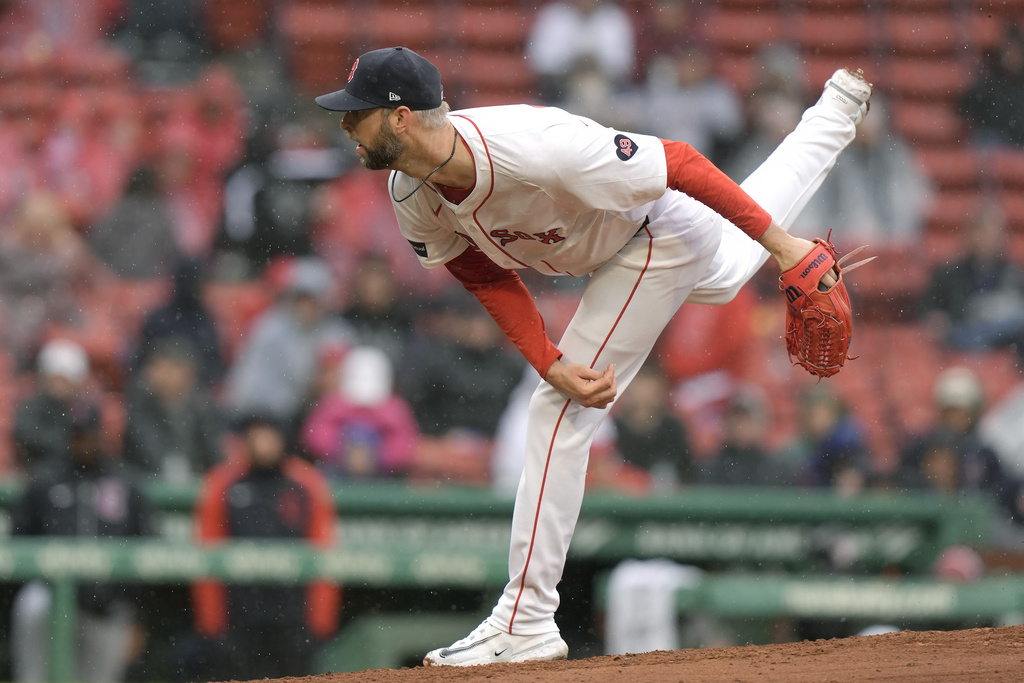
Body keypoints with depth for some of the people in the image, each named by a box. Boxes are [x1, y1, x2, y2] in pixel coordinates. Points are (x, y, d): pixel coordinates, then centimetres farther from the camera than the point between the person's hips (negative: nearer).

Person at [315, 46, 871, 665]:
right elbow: (488, 278, -6)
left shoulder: (538, 150, -43)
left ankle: (526, 625, -10)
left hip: (665, 237, -8)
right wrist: (549, 364, -20)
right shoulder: (412, 194, -19)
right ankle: (835, 112, 61)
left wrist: (784, 245, -30)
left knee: (562, 414, -14)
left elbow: (680, 164, -35)